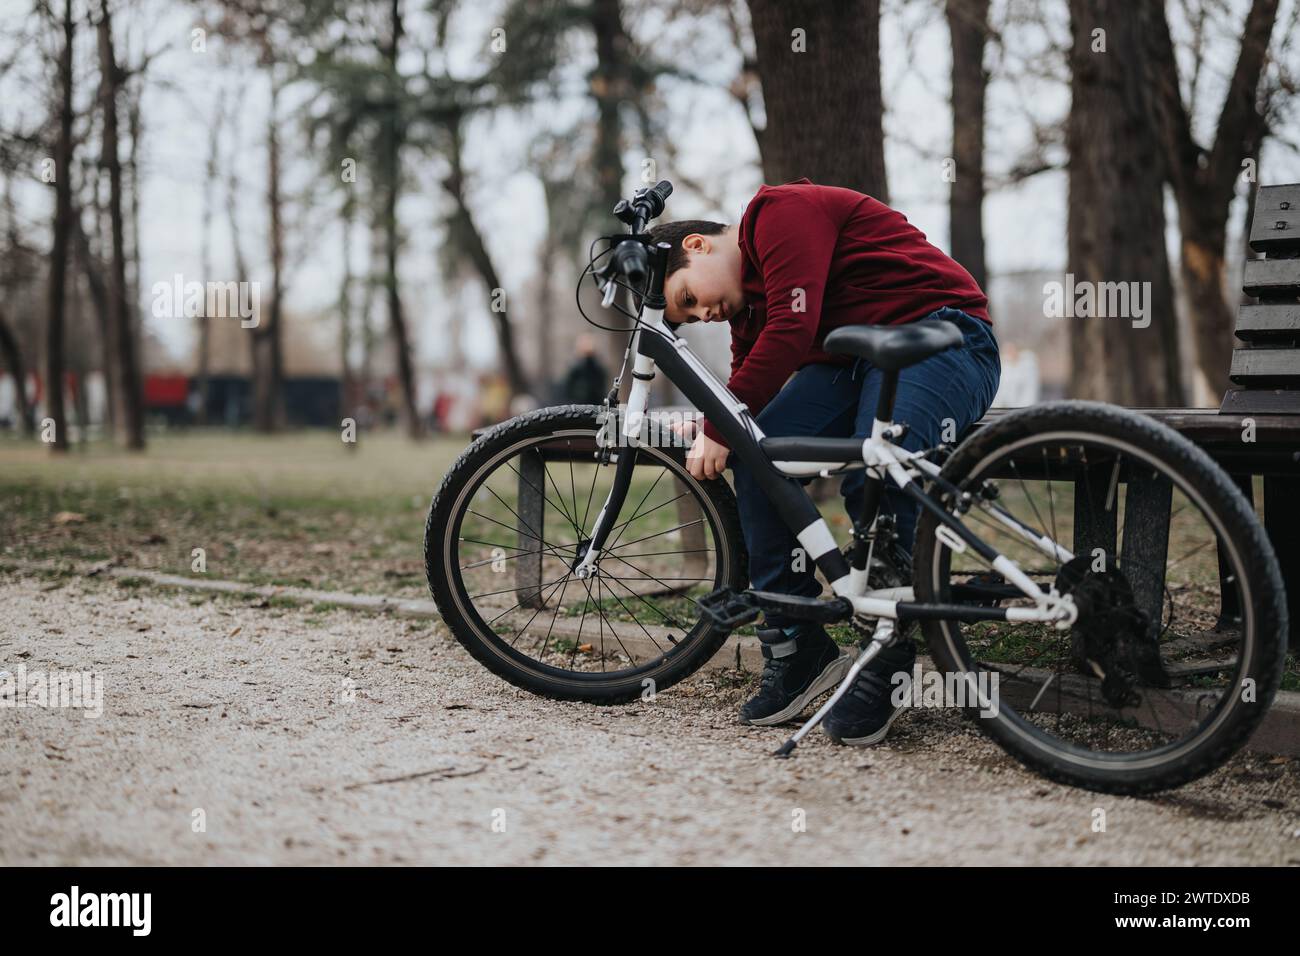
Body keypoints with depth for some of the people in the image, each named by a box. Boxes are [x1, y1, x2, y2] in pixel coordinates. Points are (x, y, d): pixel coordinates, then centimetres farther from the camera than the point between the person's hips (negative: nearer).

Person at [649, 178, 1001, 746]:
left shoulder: (781, 211, -12)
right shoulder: (747, 302, 18)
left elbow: (792, 331, -23)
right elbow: (750, 372, 16)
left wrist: (720, 428, -19)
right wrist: (710, 433, -6)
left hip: (944, 339, -9)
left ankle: (886, 669, -18)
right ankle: (795, 650, -9)